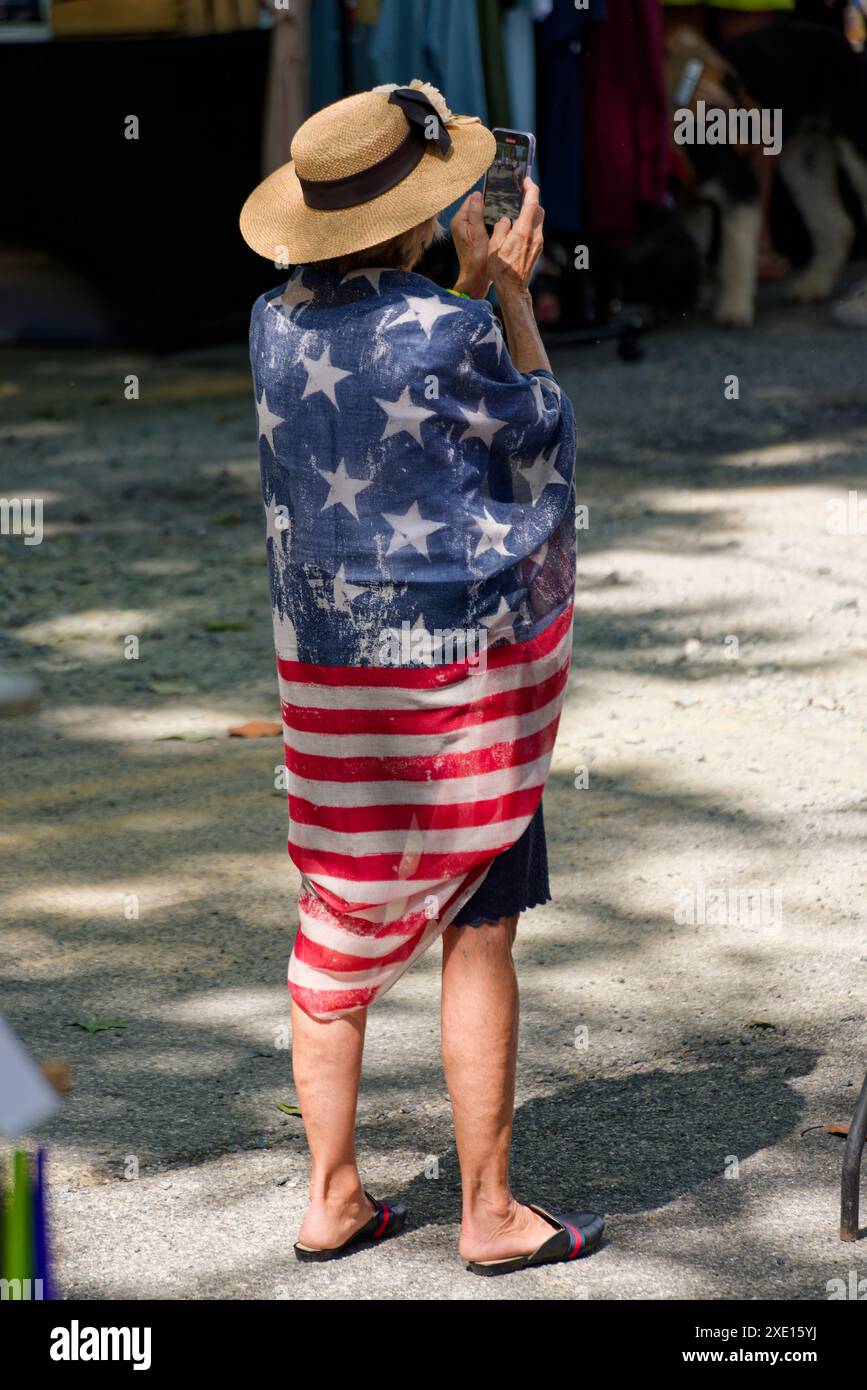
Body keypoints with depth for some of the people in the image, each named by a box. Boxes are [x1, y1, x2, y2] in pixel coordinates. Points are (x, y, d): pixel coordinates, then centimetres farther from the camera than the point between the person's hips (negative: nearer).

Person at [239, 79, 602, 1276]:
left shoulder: (277, 326, -1)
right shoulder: (444, 337, -20)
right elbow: (538, 424, -1)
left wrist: (471, 288, 15)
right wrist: (513, 293, 7)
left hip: (326, 659, 6)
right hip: (462, 657, -6)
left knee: (336, 928, 13)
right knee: (478, 933, 4)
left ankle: (332, 1198, 19)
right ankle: (490, 1214, 12)